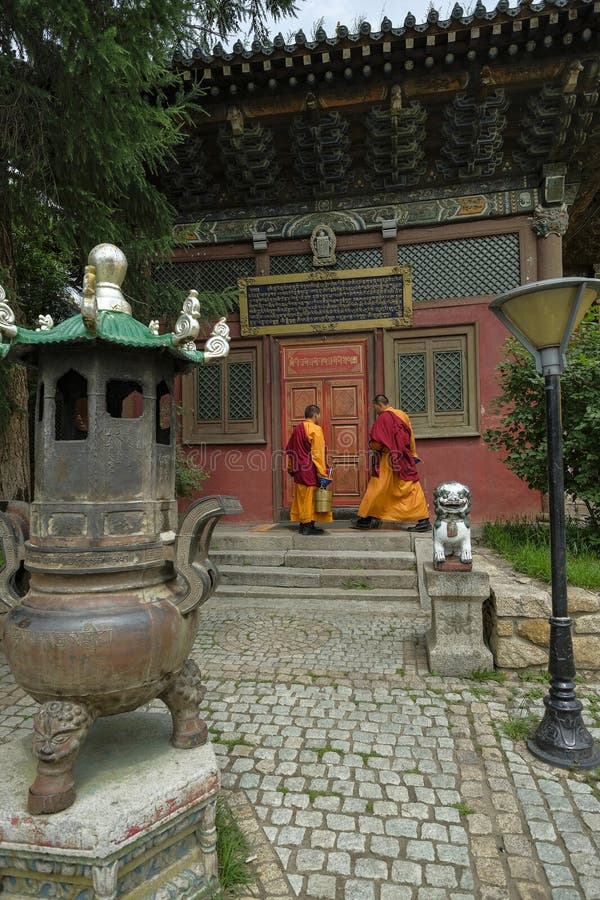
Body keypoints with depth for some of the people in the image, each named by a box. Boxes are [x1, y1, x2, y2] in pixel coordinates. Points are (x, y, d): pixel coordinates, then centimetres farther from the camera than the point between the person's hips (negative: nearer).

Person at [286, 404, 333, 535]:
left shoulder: (297, 428, 9)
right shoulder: (315, 429, -13)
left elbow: (290, 450, 15)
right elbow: (318, 454, -17)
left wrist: (291, 468, 23)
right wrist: (322, 474, -16)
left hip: (299, 470, 7)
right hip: (310, 471, -7)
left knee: (301, 497, 15)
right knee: (311, 498, 0)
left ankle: (302, 524, 21)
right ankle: (308, 525, 1)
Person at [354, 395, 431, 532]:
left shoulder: (382, 418, -13)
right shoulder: (403, 415, 7)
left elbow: (377, 443, -15)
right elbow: (411, 438, 14)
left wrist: (371, 445, 7)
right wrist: (413, 455, 23)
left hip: (388, 460, -6)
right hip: (405, 461, 6)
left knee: (376, 488, 5)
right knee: (412, 489, 6)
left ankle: (367, 519, 12)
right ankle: (424, 521, 2)